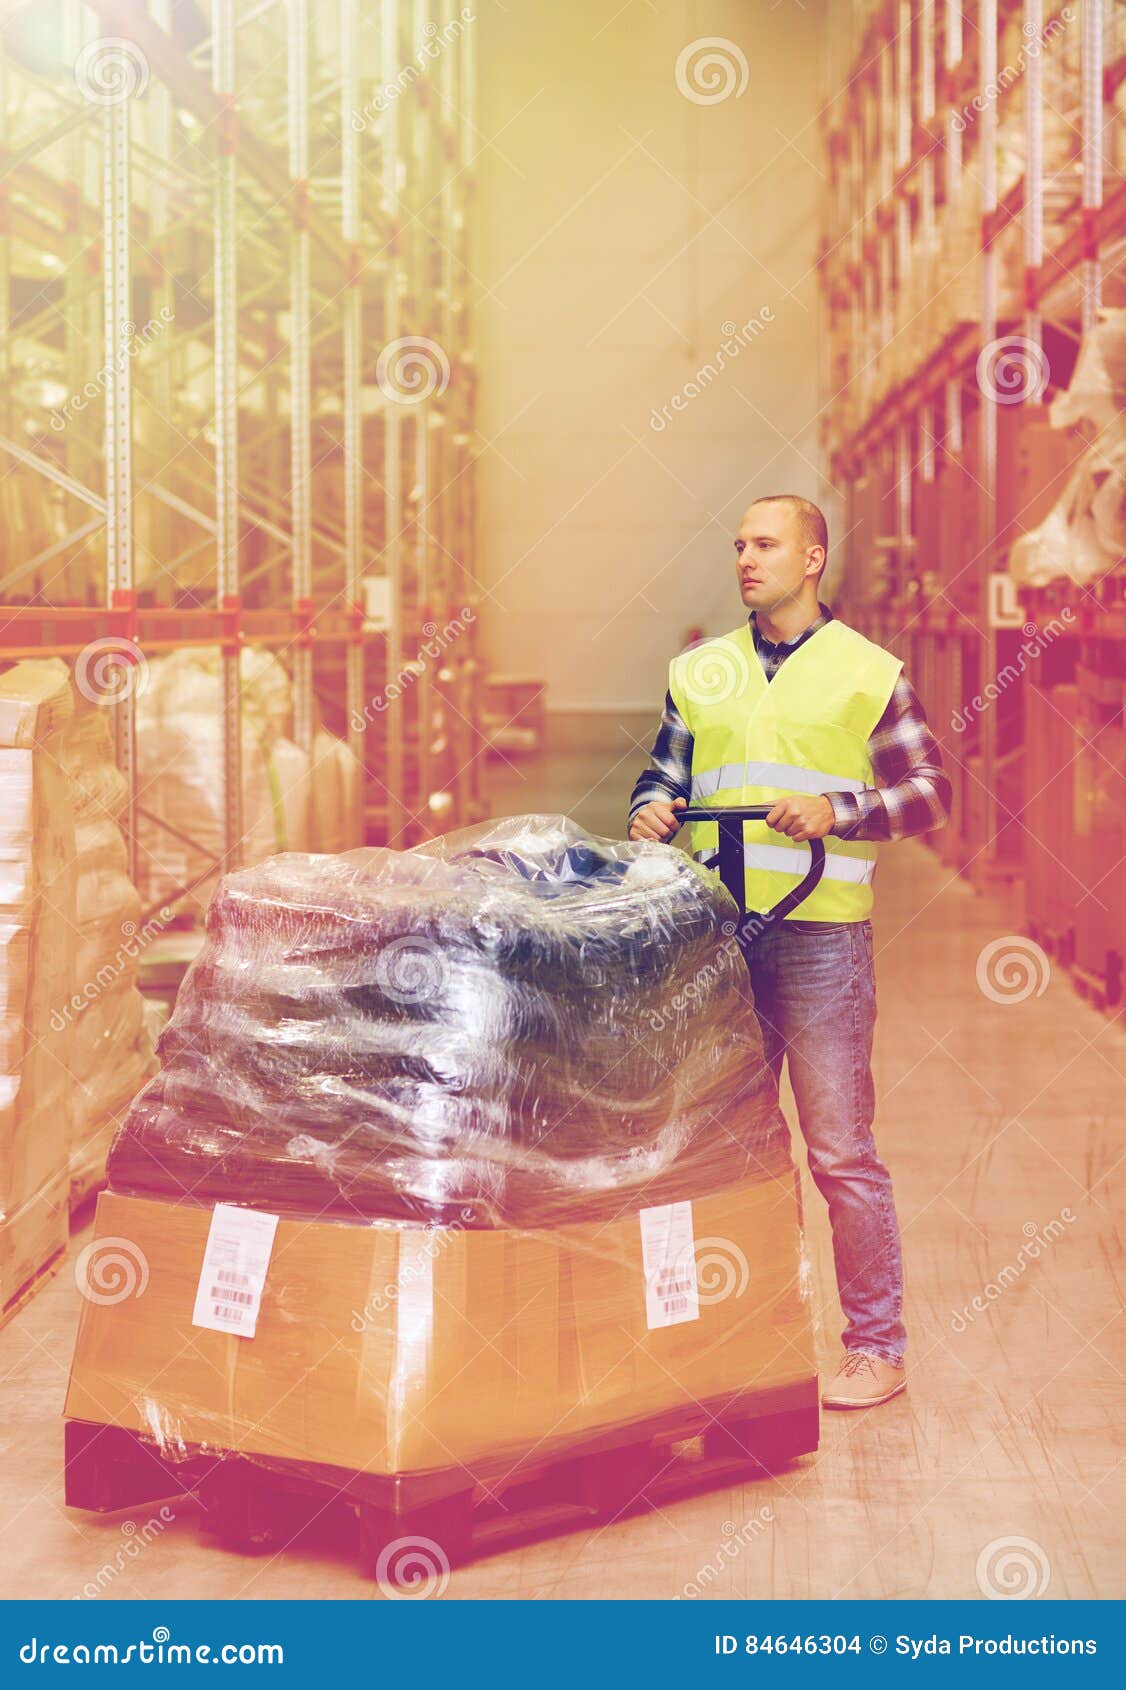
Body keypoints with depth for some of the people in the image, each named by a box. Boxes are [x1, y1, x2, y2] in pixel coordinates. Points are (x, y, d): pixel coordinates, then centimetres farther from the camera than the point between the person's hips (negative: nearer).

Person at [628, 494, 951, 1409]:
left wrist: (836, 812, -13)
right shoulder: (701, 671, 14)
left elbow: (930, 791, 1)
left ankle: (877, 1349, 6)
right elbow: (665, 770, 22)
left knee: (841, 1150, -3)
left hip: (820, 939, -4)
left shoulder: (870, 673, 2)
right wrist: (652, 810, 0)